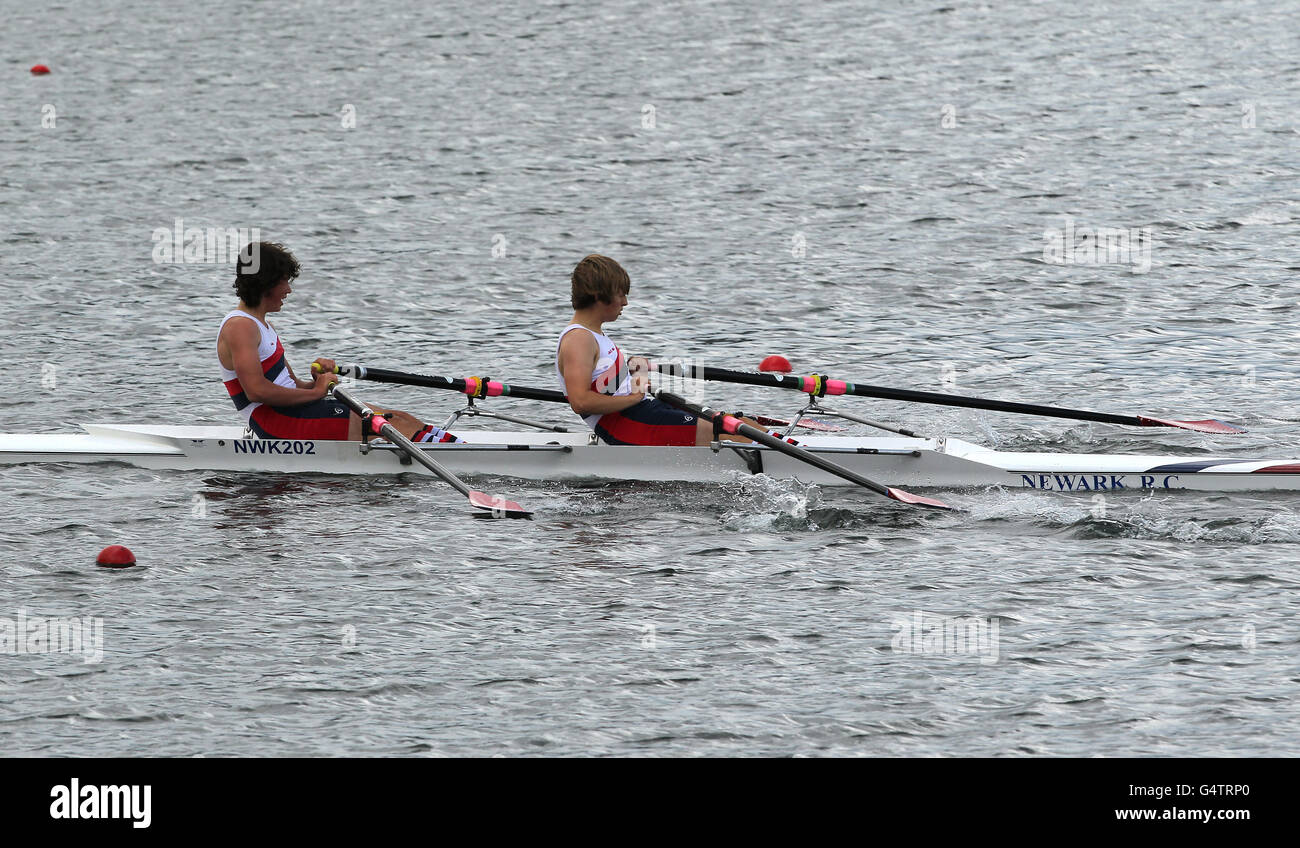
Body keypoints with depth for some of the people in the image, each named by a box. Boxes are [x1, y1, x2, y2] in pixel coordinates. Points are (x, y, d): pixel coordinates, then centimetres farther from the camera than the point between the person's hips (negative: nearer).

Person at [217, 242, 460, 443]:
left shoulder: (261, 325, 21)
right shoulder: (239, 327, -12)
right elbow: (257, 391, -23)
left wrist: (315, 383, -2)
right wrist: (315, 392, -14)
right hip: (277, 423, -10)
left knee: (398, 418, -1)